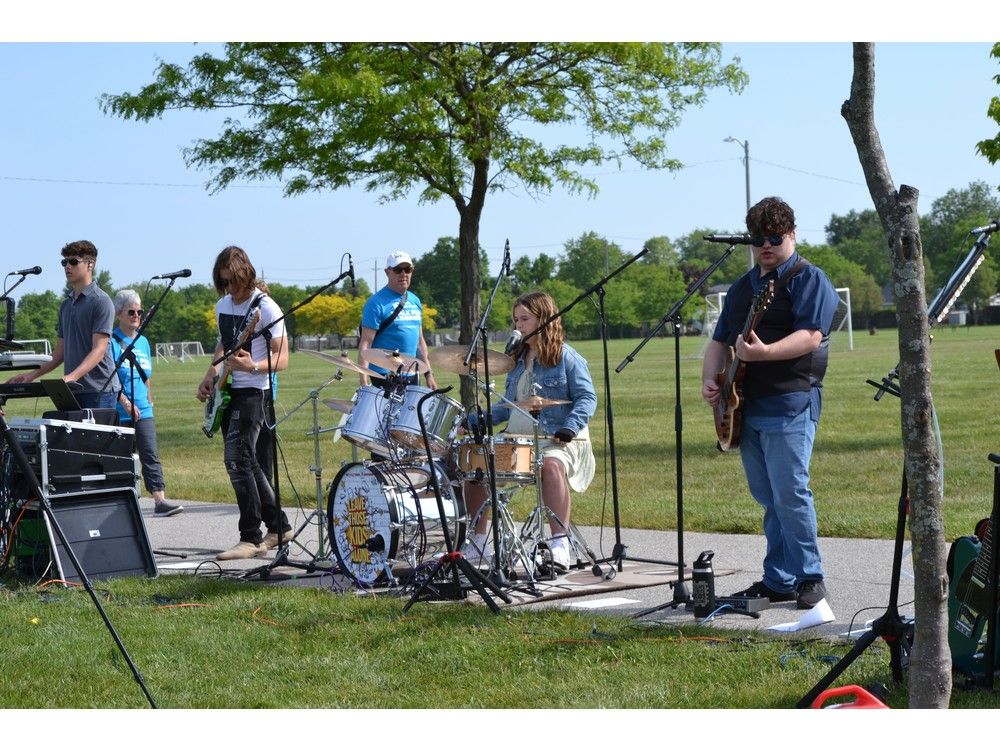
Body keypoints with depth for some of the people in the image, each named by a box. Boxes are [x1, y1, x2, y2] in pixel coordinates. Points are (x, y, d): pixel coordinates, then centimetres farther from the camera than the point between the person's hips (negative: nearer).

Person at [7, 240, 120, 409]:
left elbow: (99, 350, -15)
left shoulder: (100, 302, -6)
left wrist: (72, 376, -27)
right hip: (72, 390, 7)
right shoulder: (66, 305, 18)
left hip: (99, 390, -7)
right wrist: (32, 375, 10)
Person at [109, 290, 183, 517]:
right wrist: (125, 402, -18)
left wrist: (149, 401, 15)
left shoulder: (143, 342, 14)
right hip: (119, 412, -5)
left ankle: (160, 500, -12)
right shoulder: (112, 340, -5)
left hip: (143, 411, 5)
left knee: (151, 455, -5)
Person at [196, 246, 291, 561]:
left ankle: (251, 538, -13)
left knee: (237, 460, -16)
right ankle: (278, 526, 22)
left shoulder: (265, 308, -12)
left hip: (252, 391, -8)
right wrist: (210, 376, 11)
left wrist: (253, 366, -32)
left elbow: (282, 358, -14)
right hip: (228, 393, 8)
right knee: (248, 462, 11)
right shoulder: (223, 306, 12)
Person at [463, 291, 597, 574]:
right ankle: (477, 543, 4)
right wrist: (479, 419, 7)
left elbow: (587, 398, -8)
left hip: (557, 441, -8)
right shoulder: (519, 359, 18)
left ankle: (559, 545, -42)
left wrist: (570, 426, -26)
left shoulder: (566, 357, -3)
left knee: (552, 465, -39)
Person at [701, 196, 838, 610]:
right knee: (768, 498, 10)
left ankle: (809, 578, -3)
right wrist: (710, 379, 2)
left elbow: (810, 336, -17)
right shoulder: (742, 287, 20)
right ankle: (777, 580, 14)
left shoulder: (807, 278, -4)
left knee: (789, 493, -12)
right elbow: (720, 340, 21)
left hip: (790, 404, -7)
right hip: (747, 407, 8)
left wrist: (763, 353, -31)